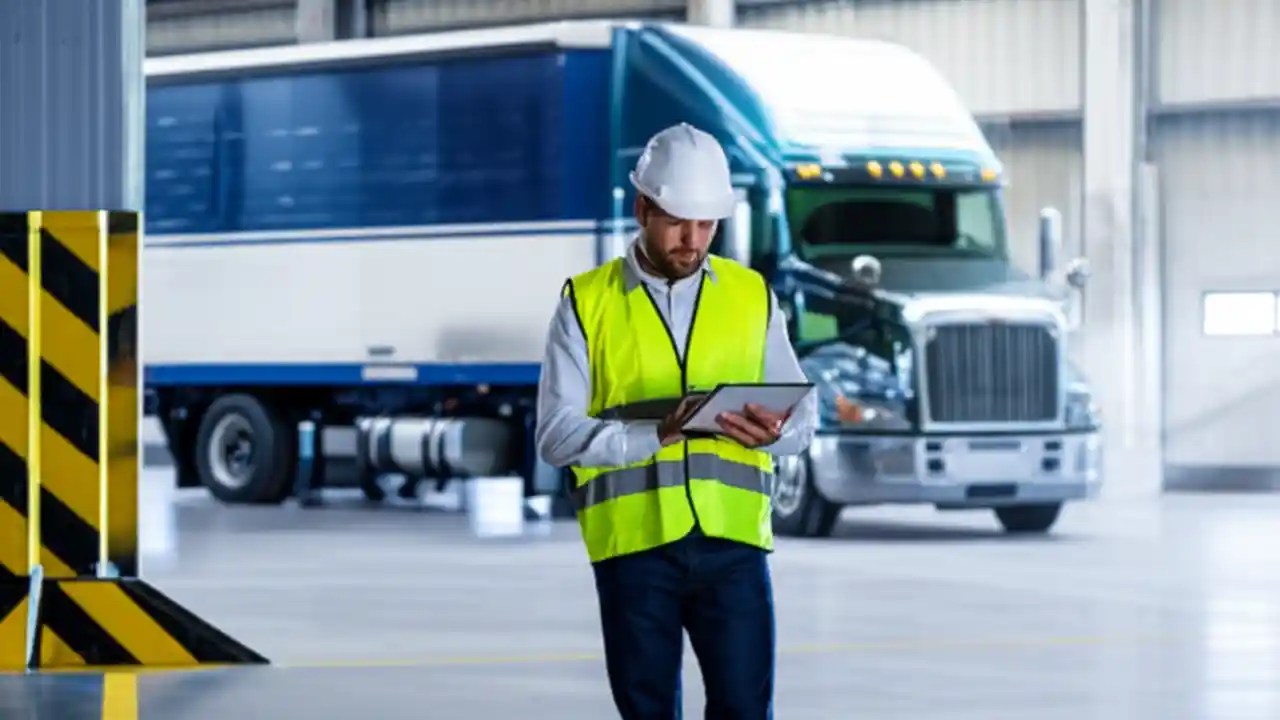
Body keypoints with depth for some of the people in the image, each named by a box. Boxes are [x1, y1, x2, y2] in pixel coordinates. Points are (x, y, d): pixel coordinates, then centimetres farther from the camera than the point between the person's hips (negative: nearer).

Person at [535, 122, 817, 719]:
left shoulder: (751, 296, 10)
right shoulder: (586, 303, 2)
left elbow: (802, 417, 11)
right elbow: (556, 435, -5)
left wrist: (770, 433, -13)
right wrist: (656, 433, -21)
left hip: (732, 540, 1)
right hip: (632, 543, -1)